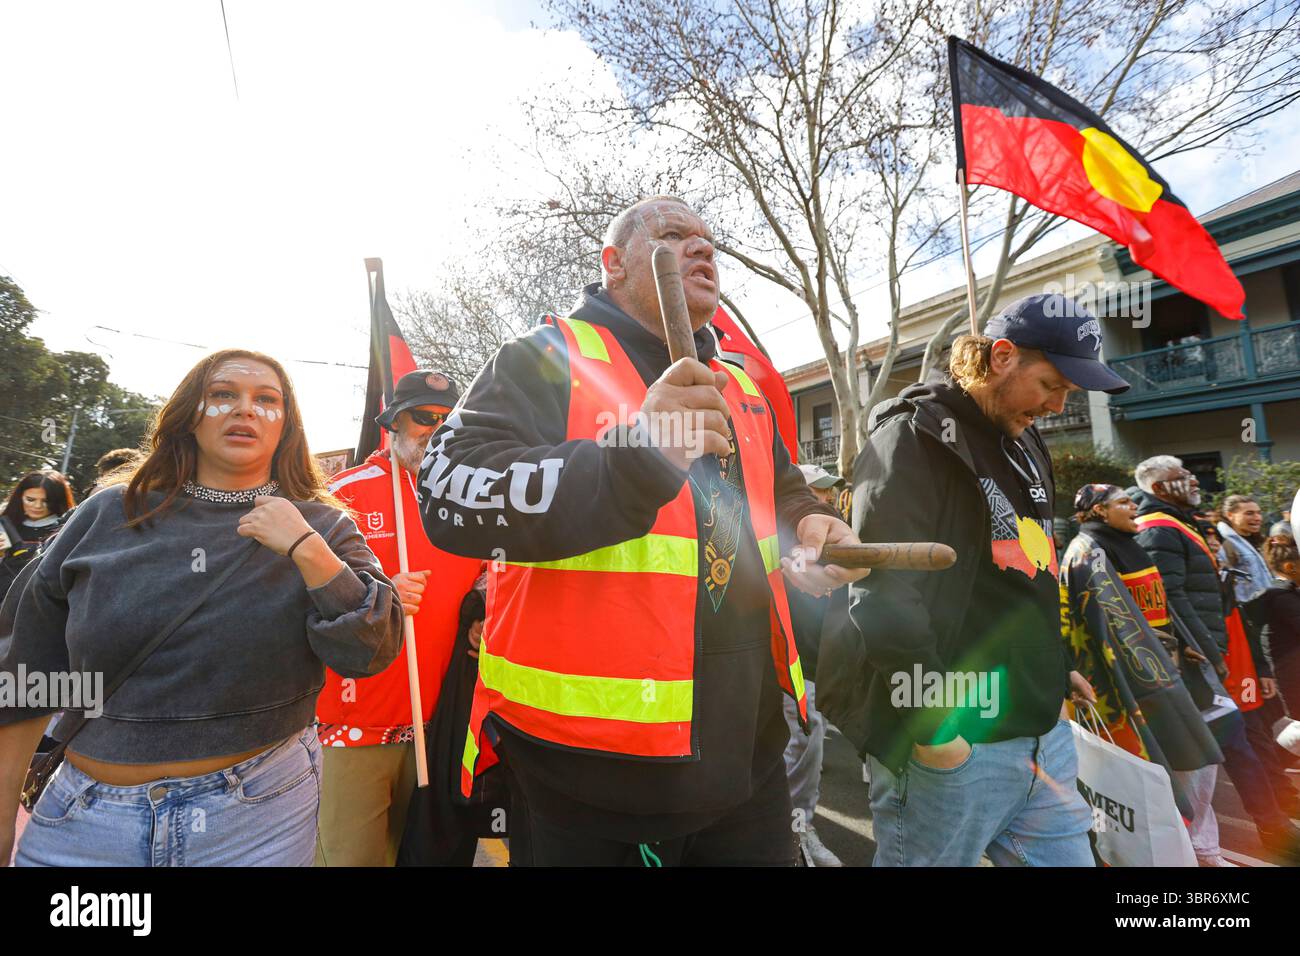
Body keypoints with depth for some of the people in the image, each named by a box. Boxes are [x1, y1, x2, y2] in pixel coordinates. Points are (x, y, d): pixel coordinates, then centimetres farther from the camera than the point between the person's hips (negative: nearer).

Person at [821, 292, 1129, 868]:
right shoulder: (916, 436, -13)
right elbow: (886, 594, -23)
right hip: (956, 740, -8)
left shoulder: (1024, 445, 15)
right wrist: (933, 722, -20)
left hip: (1043, 732, 9)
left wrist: (1052, 669, 21)